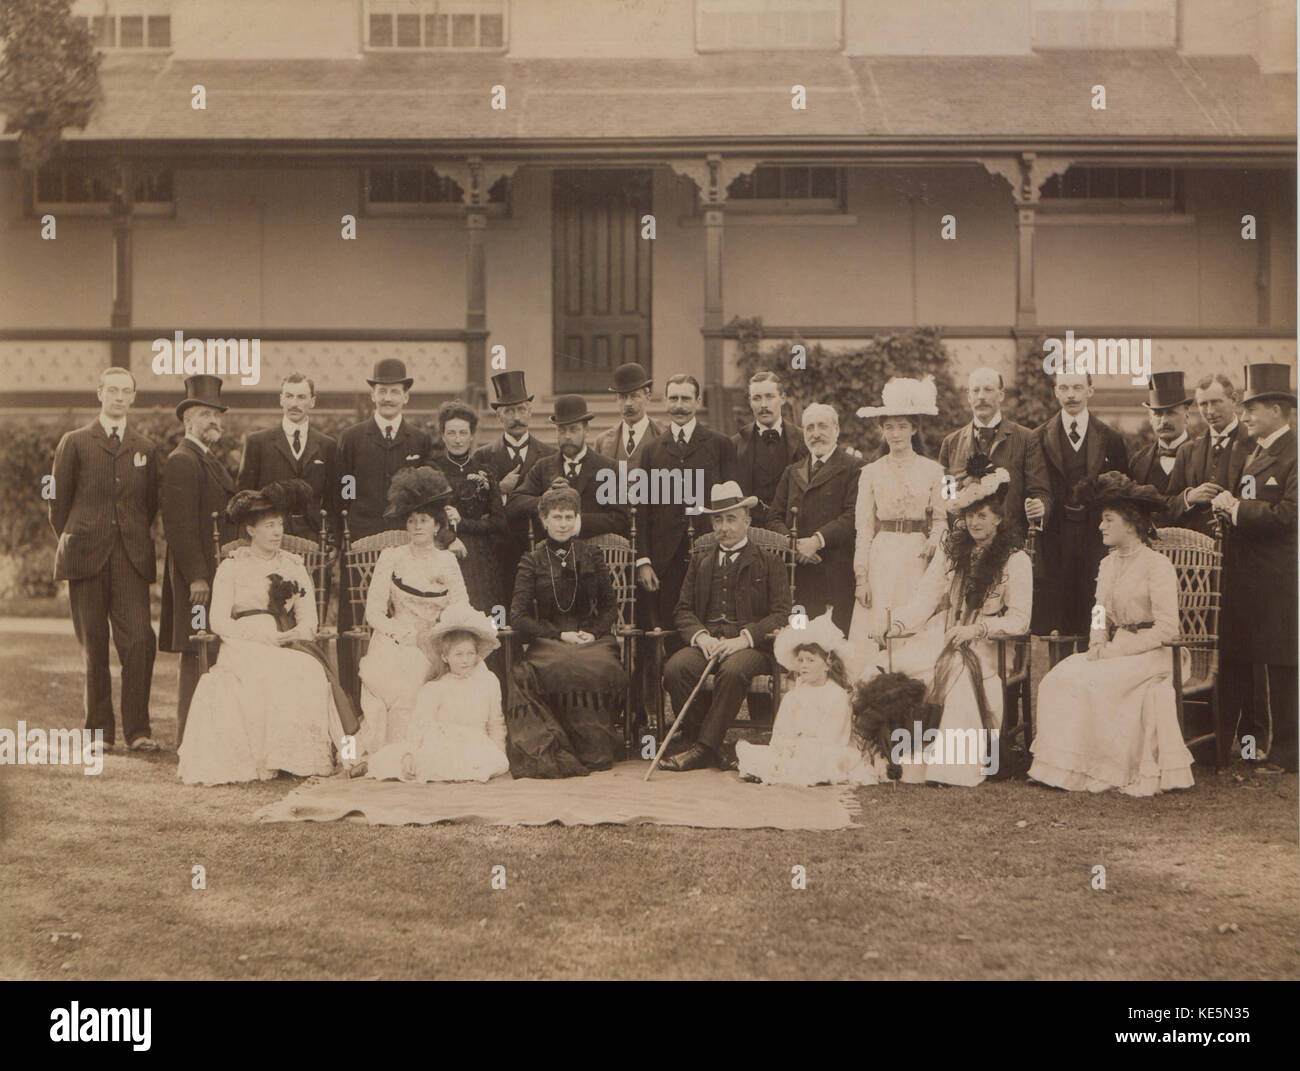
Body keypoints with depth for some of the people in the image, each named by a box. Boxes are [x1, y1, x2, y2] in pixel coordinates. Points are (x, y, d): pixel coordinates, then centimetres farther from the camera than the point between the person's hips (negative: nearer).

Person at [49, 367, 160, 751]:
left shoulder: (145, 448, 14)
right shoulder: (75, 443, 8)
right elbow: (58, 502, 10)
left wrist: (135, 541, 10)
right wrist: (70, 545, 6)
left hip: (131, 560, 1)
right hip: (86, 558, -1)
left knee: (140, 640, -11)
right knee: (93, 647, 2)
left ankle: (137, 730, -4)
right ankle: (99, 729, 11)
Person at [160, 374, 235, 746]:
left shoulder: (210, 461, 19)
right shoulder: (181, 461, -12)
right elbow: (179, 526, -18)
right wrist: (197, 576, -22)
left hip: (216, 571, 10)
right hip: (196, 573, -10)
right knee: (195, 655, -7)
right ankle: (188, 738, -3)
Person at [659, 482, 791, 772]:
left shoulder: (769, 564, 12)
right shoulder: (700, 561, 23)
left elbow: (781, 614, 1)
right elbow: (684, 609, 15)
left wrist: (744, 638, -15)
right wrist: (700, 636, -8)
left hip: (751, 645, -3)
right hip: (705, 642, 3)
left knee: (733, 671, -38)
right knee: (675, 668, -30)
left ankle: (704, 747, -28)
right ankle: (695, 742, -19)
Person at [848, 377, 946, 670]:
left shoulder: (932, 471, 7)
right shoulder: (871, 472, 7)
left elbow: (941, 518, 11)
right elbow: (863, 527, 6)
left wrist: (935, 539, -12)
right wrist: (861, 576, -1)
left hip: (917, 560, 0)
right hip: (881, 559, 0)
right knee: (873, 638, -5)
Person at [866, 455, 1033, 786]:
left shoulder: (1016, 560, 2)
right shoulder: (951, 550, 17)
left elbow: (1019, 619, -3)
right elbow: (926, 597, 8)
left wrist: (977, 629, -16)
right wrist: (897, 625, -9)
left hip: (981, 648, -4)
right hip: (938, 638, 4)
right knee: (877, 675, -21)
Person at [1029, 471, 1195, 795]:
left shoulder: (1157, 565, -8)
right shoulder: (1108, 563, 16)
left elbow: (1166, 629, -14)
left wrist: (1116, 651, -17)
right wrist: (1098, 641, -3)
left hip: (1149, 653, -7)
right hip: (1113, 650, 7)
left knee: (1091, 681, -30)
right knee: (1059, 678, -19)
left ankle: (1101, 769, -19)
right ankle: (1064, 763, -19)